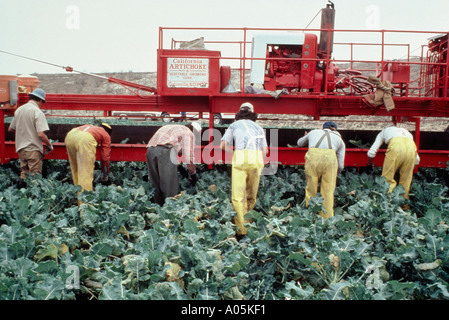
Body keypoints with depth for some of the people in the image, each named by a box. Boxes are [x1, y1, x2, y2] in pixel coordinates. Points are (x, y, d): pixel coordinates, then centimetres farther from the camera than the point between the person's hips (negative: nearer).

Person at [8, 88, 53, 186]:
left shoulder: (19, 110, 8)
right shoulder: (38, 112, -13)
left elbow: (10, 129, 17)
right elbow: (40, 134, -21)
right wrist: (49, 145, -6)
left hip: (20, 148, 7)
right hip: (33, 149, -7)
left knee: (24, 173, 19)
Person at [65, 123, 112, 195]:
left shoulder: (90, 127, 41)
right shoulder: (106, 135, 27)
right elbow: (105, 156, 25)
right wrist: (106, 174, 35)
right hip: (85, 139, -6)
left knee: (75, 169, 19)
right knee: (86, 173, -4)